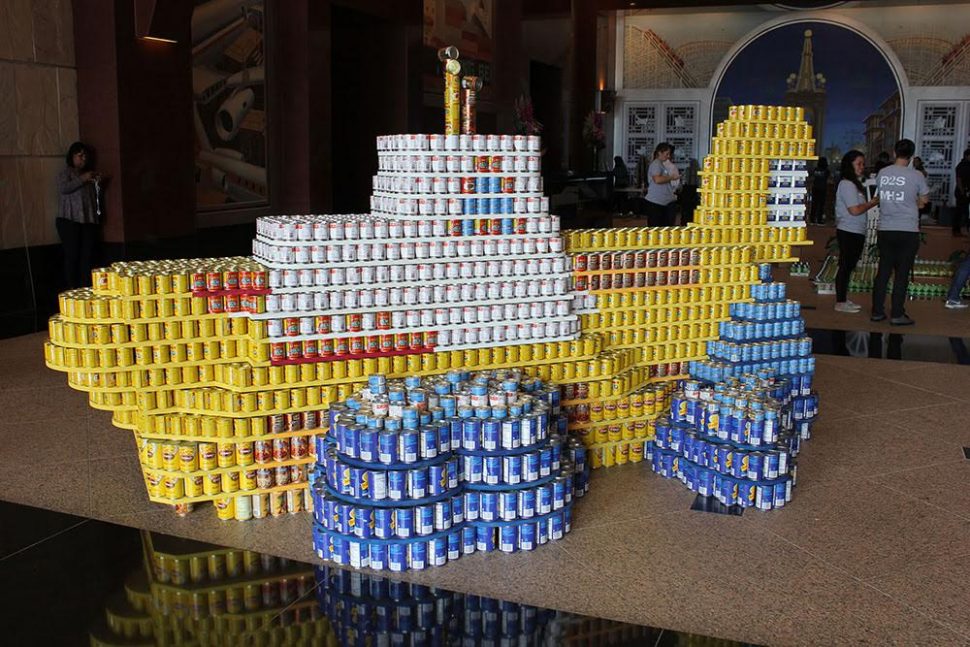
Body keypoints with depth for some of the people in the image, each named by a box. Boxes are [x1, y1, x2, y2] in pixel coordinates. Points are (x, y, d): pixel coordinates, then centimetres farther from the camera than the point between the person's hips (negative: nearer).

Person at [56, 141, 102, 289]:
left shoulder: (88, 174, 23)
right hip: (70, 220, -5)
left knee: (88, 255, -4)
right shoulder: (66, 172, 7)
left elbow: (95, 196, 27)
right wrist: (82, 179, -15)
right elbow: (62, 188, -11)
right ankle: (72, 289, -9)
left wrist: (97, 183, 8)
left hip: (89, 220, 5)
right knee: (72, 255, -10)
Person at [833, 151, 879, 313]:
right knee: (845, 266, -6)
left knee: (849, 266, 13)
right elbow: (855, 210, -20)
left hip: (856, 232, 10)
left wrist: (871, 203, 6)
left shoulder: (855, 184, 18)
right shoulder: (847, 184, -14)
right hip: (848, 231, -10)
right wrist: (872, 203, -9)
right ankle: (840, 302, -1)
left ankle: (843, 300, 19)